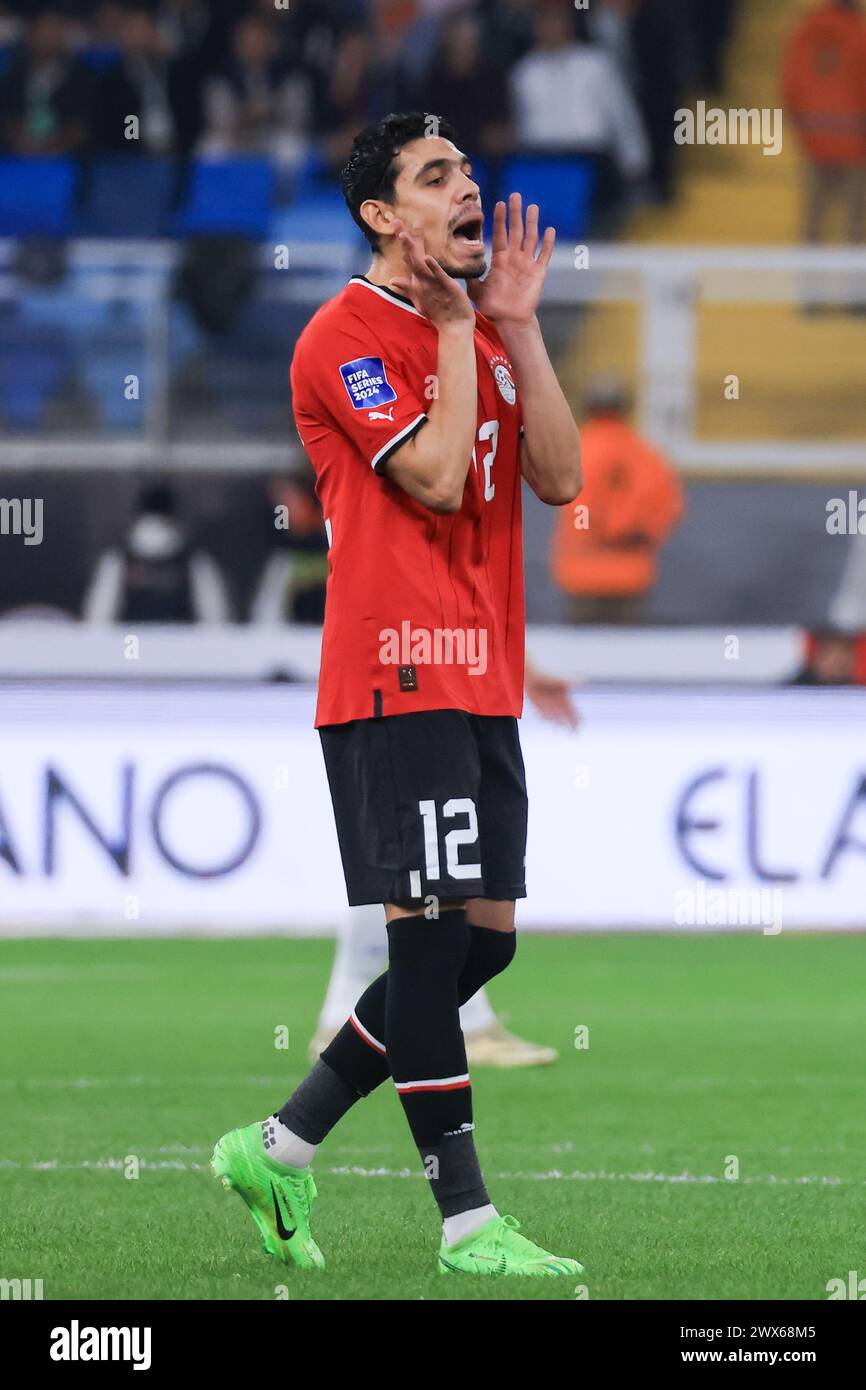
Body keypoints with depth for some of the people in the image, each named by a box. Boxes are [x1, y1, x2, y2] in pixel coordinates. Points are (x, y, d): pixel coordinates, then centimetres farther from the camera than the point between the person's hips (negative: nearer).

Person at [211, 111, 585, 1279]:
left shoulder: (479, 332, 18)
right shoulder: (347, 336, -8)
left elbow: (557, 478, 7)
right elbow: (436, 475, -17)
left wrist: (517, 323, 2)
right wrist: (457, 326, -9)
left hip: (481, 681, 9)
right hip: (395, 679, -9)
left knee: (481, 942, 8)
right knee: (432, 937, -8)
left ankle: (281, 1148, 19)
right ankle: (468, 1224, -6)